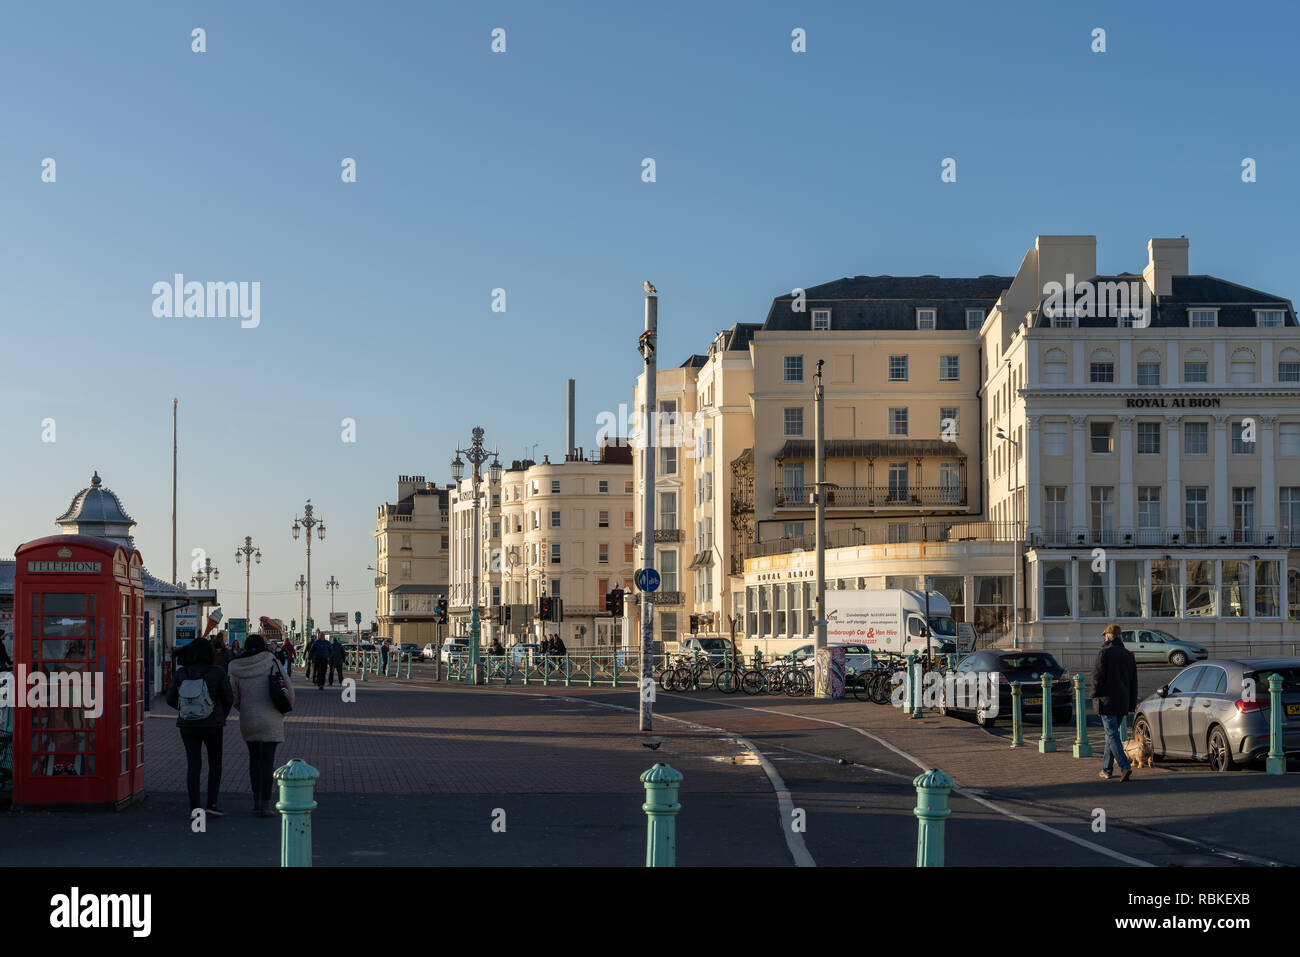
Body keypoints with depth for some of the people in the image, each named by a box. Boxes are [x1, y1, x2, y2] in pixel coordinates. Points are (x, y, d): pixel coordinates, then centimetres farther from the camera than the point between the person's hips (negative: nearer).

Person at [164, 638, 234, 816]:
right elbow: (229, 698, -7)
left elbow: (171, 699, -2)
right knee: (215, 763, 14)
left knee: (193, 765, 8)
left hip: (188, 726, 2)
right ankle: (212, 803, 4)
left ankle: (194, 807, 4)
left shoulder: (180, 673, -7)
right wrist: (223, 715, 13)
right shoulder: (218, 672, -13)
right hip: (213, 724, -2)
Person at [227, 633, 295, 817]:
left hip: (247, 720, 3)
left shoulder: (237, 669, 0)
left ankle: (256, 801, 19)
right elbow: (288, 687, -4)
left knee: (254, 758, 20)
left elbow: (234, 699, 5)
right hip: (270, 721, -3)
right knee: (267, 762, 1)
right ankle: (265, 806, -3)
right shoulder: (271, 662, -7)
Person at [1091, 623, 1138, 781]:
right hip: (1122, 703, 7)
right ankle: (1107, 769, 21)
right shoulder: (1128, 655, 11)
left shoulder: (1104, 653, -10)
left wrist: (1095, 694, 1)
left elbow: (1098, 676, -14)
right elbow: (1134, 681, 14)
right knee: (1112, 734, 16)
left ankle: (1125, 766, -22)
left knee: (1112, 735, -8)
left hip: (1107, 701, -7)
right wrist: (1132, 703, 18)